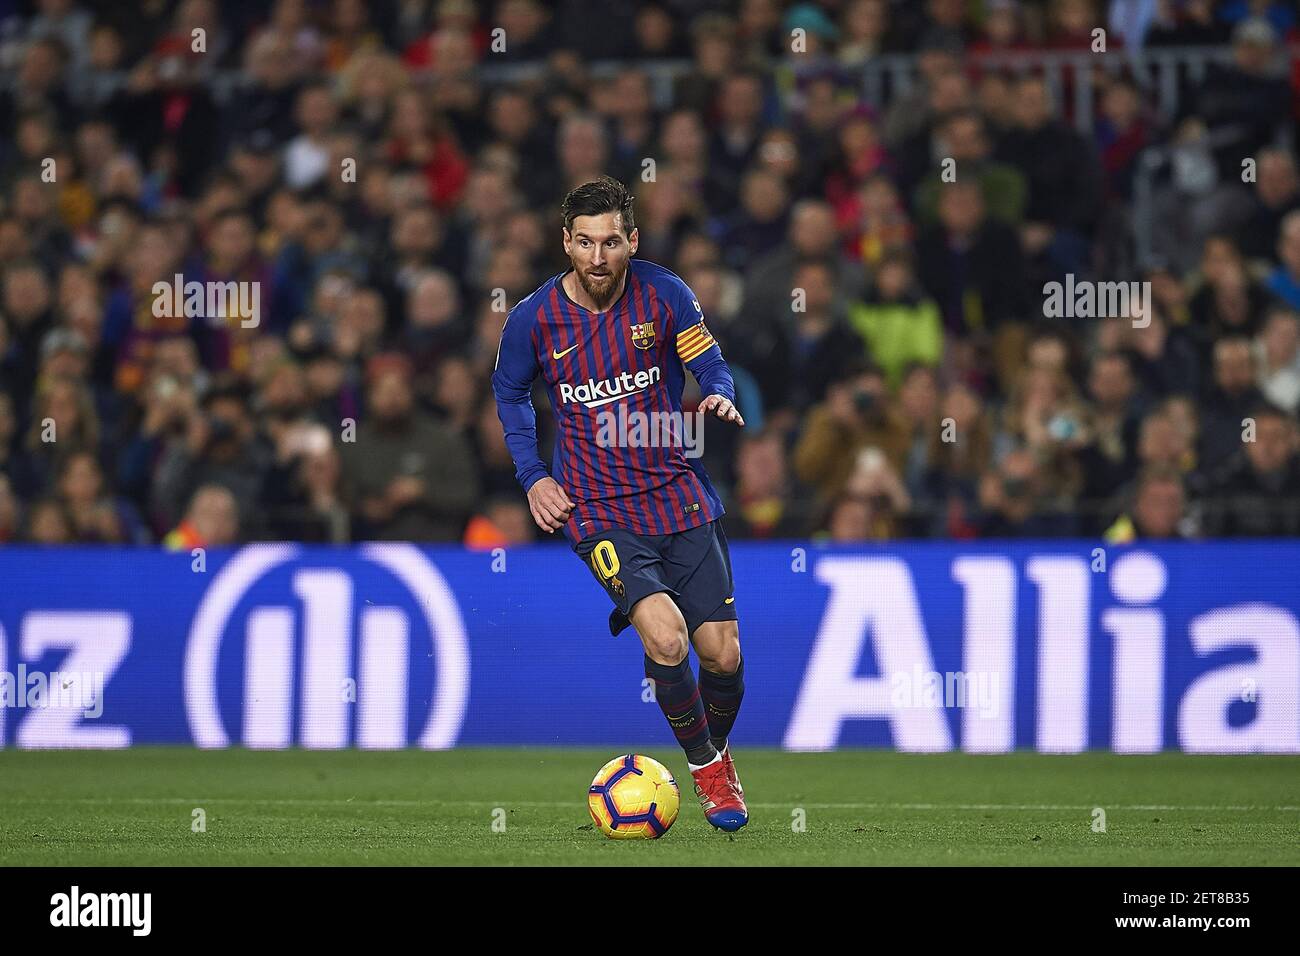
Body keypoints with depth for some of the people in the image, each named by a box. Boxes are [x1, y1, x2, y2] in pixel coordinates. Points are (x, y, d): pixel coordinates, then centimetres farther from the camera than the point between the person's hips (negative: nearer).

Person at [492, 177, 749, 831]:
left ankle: (718, 752, 33)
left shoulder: (665, 295, -5)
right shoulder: (534, 319, -6)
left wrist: (721, 397, -19)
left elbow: (711, 366, 4)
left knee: (722, 656, 0)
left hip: (679, 494, 2)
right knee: (665, 635, -24)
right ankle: (703, 767, 1)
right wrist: (533, 476, 4)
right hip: (597, 510, -2)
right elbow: (510, 392, 14)